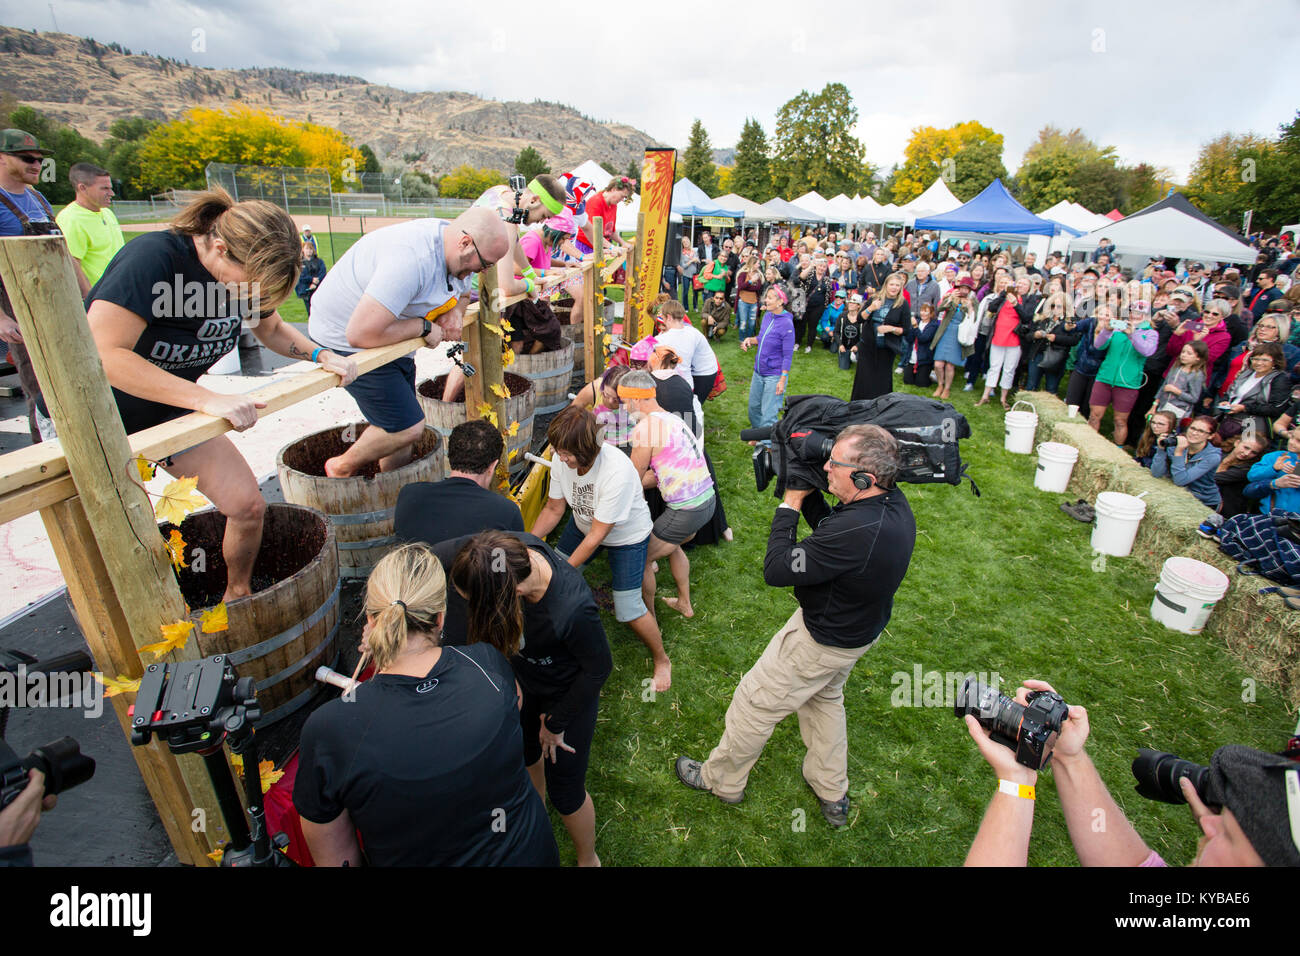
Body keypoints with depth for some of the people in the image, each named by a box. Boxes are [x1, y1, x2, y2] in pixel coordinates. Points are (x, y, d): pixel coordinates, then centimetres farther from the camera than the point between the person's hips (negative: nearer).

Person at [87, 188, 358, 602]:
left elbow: (272, 330, 11)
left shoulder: (246, 273, -8)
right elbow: (101, 353, -35)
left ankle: (237, 594, 23)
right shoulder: (154, 257, -29)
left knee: (248, 507, -3)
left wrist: (320, 355, -9)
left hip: (170, 410, 6)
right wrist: (208, 400, -41)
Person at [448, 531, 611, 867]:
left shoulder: (572, 610, -45)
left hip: (569, 693, -6)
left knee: (564, 791, 13)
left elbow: (599, 667, -26)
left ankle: (588, 859, 46)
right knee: (526, 752, 29)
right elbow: (441, 551, -15)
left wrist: (557, 722, -11)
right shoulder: (510, 546, -32)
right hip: (524, 681, 6)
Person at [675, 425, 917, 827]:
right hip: (862, 626, 9)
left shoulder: (856, 530, -41)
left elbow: (776, 570, -32)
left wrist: (790, 503, -25)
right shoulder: (895, 502, -12)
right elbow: (831, 533, 3)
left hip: (821, 641, -9)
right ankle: (832, 795, 50)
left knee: (754, 702, 12)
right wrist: (812, 498, -14)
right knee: (825, 697, 32)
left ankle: (721, 780, 38)